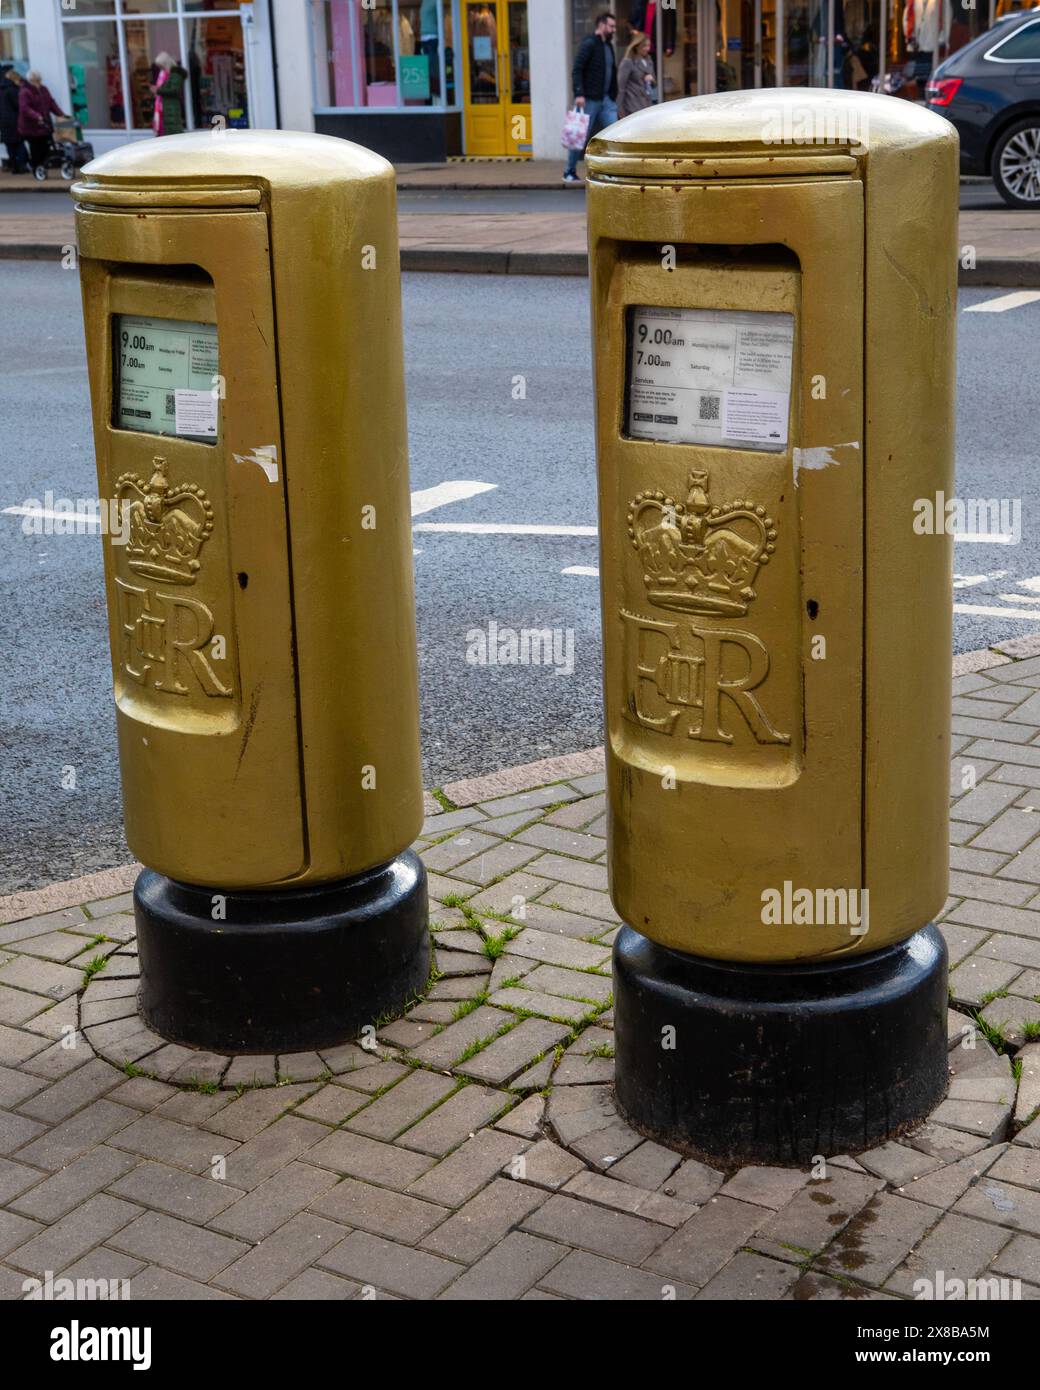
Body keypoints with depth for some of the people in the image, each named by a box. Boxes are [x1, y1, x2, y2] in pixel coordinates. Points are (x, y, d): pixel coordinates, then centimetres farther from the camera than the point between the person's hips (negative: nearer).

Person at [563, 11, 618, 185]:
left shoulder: (608, 45, 15)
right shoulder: (589, 44, -10)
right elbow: (577, 70, -16)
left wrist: (613, 96, 14)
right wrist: (579, 94, -24)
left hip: (606, 99, 7)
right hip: (589, 99, -7)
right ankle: (569, 172, 11)